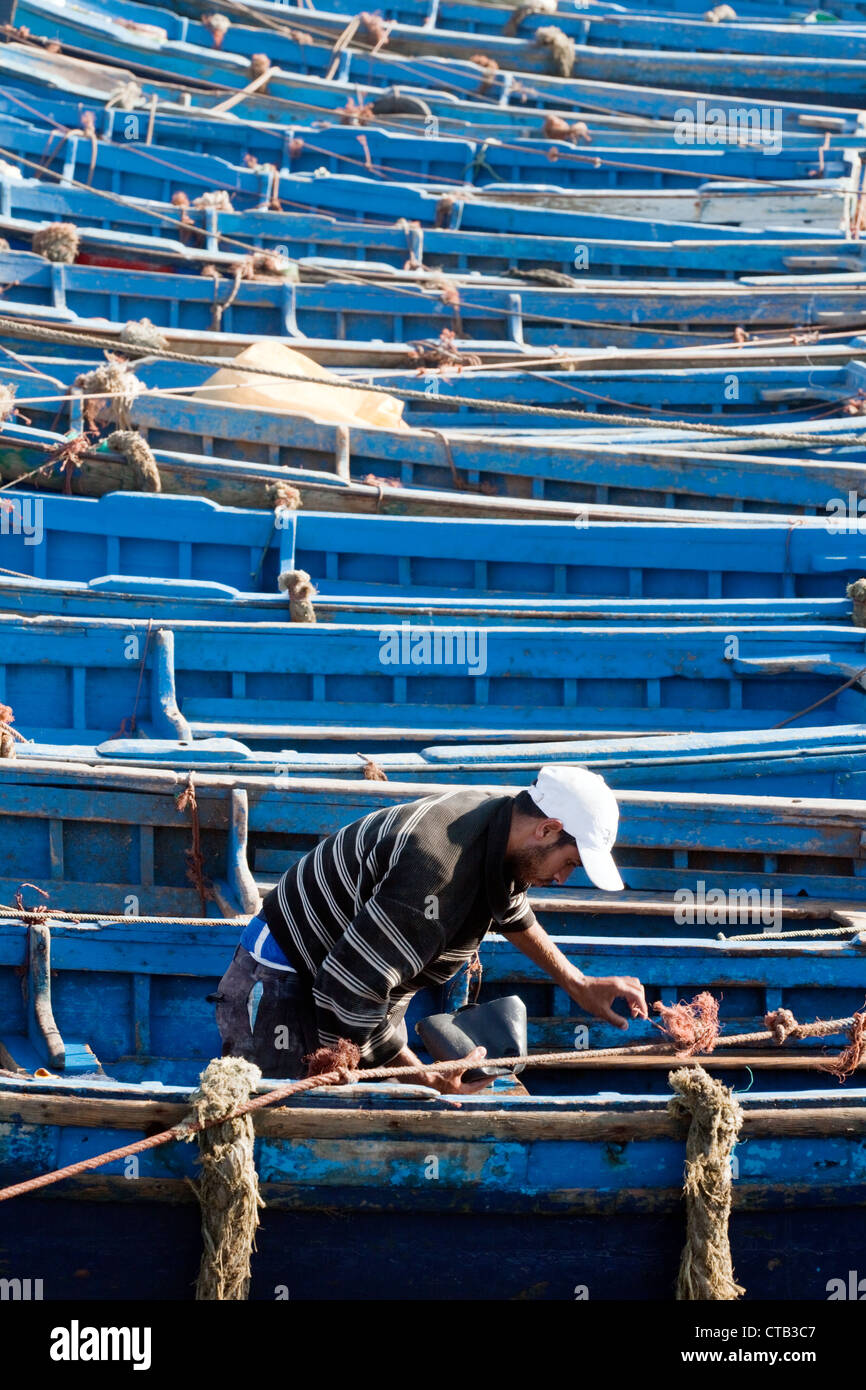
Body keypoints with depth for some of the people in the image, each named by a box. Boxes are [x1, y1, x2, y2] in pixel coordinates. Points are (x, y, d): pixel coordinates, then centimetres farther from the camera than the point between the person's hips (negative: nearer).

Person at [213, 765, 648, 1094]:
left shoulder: (487, 811, -2)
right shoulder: (437, 871, -34)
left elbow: (511, 910, 25)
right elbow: (348, 996, -34)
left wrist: (578, 985, 25)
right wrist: (429, 1080, -24)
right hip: (281, 992, -10)